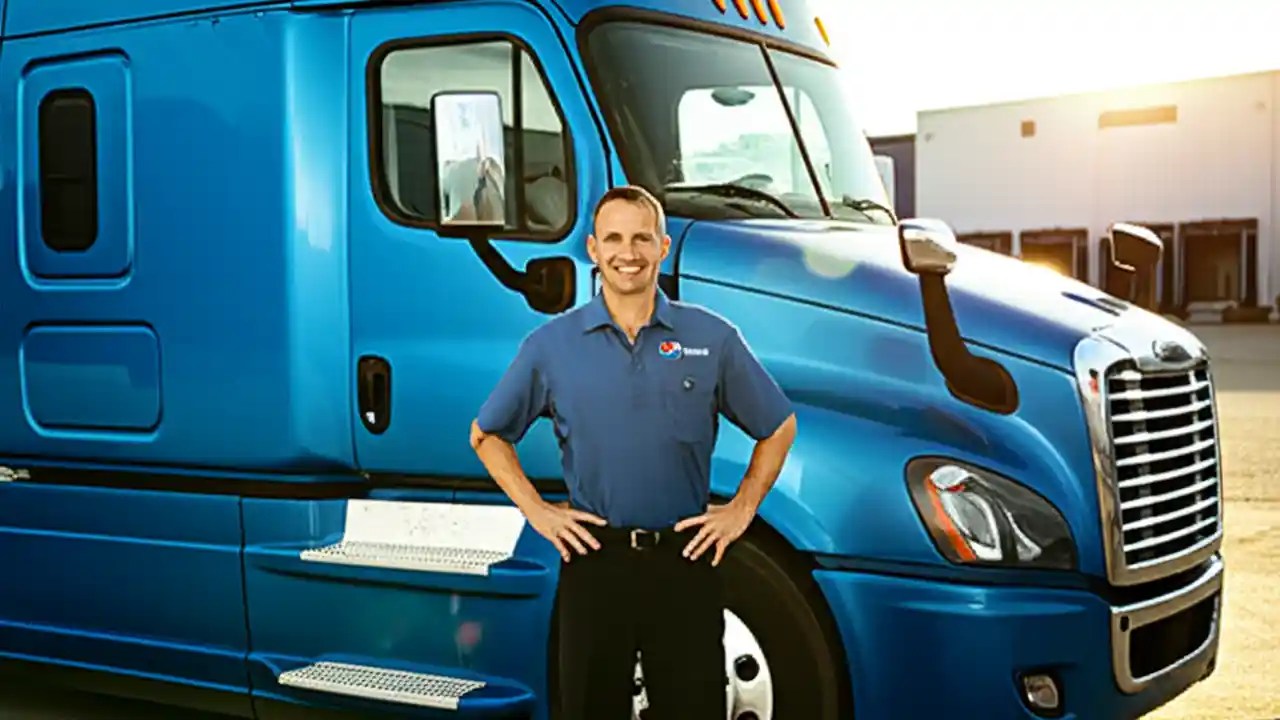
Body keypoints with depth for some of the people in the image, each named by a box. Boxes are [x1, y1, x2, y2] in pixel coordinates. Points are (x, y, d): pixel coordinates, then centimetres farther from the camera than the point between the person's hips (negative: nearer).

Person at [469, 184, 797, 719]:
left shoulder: (713, 338, 1)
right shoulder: (551, 345, 1)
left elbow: (779, 427, 11)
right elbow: (487, 434, 11)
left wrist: (741, 510, 4)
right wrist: (535, 510, 3)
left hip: (686, 559, 0)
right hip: (593, 559, 0)